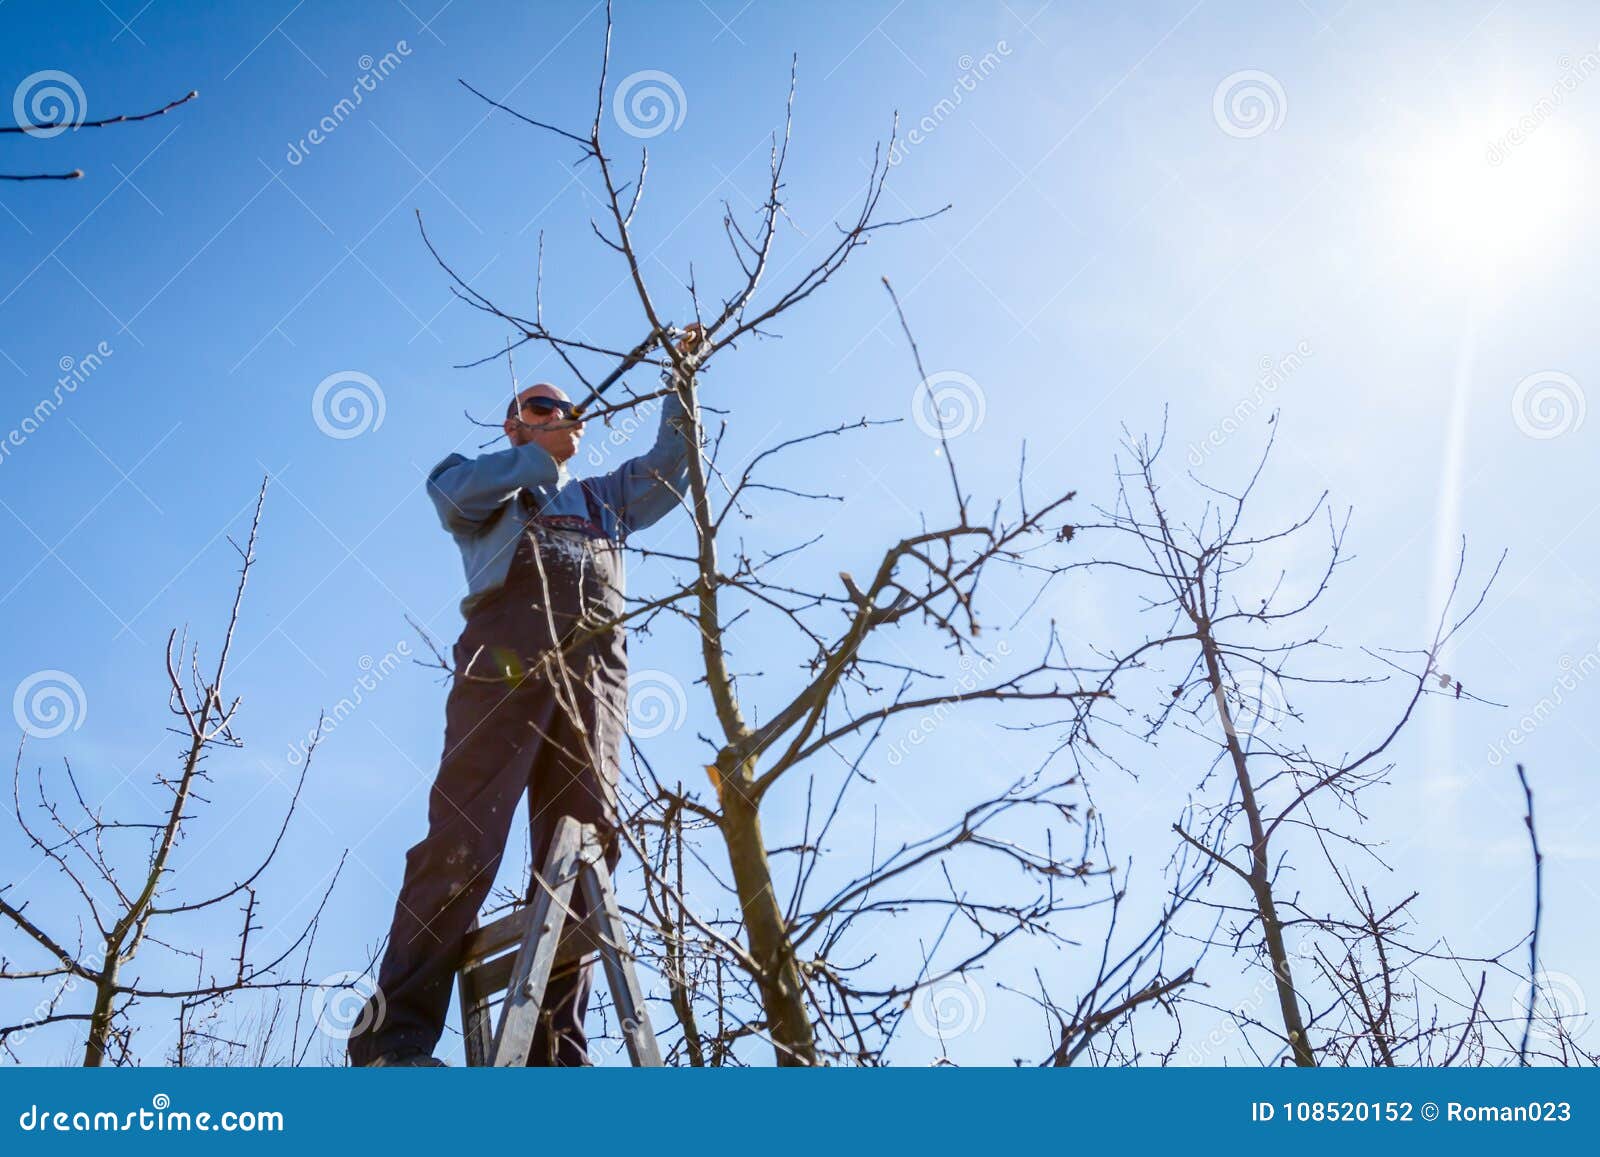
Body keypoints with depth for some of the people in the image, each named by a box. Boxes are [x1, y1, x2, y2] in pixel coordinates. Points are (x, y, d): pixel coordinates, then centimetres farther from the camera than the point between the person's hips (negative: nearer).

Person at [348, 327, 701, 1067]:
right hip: (508, 655, -4)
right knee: (465, 835, -18)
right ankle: (396, 1030, -22)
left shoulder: (603, 498, 39)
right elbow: (454, 490, 2)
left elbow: (672, 466, 33)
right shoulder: (488, 484, 25)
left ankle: (556, 1048, -13)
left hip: (594, 667, 5)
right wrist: (540, 450, 10)